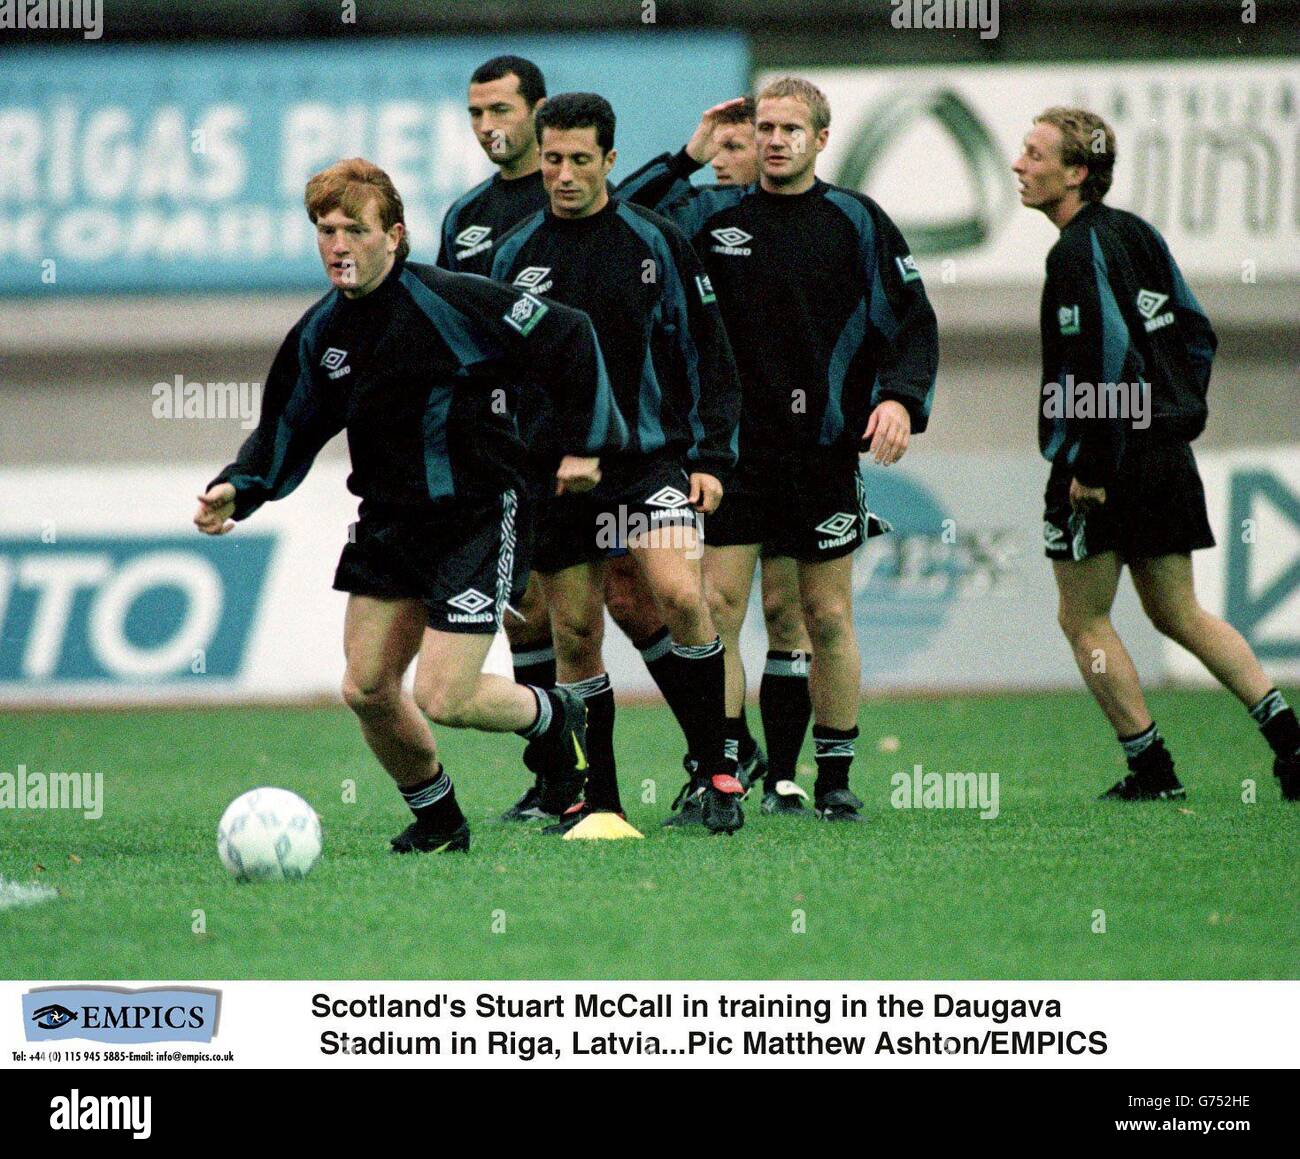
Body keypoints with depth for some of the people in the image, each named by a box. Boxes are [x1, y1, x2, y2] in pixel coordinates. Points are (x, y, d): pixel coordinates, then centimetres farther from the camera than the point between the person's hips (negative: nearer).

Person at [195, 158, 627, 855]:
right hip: (389, 522, 7)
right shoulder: (321, 332, 3)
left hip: (479, 521, -7)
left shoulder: (452, 301, -17)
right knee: (366, 689, 1)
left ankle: (552, 718, 19)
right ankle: (438, 822, 24)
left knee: (441, 699, -13)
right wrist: (237, 489, -5)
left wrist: (583, 444, -8)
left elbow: (570, 339, -12)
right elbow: (286, 429, 13)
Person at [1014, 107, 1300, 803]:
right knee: (1177, 613, 16)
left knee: (1083, 620, 5)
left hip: (1106, 463, -9)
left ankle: (1151, 770, 5)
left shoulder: (1077, 249, -15)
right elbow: (1194, 330, 17)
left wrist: (1089, 466, -21)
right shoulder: (1136, 232, 12)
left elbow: (1106, 353, -24)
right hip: (1168, 454, 9)